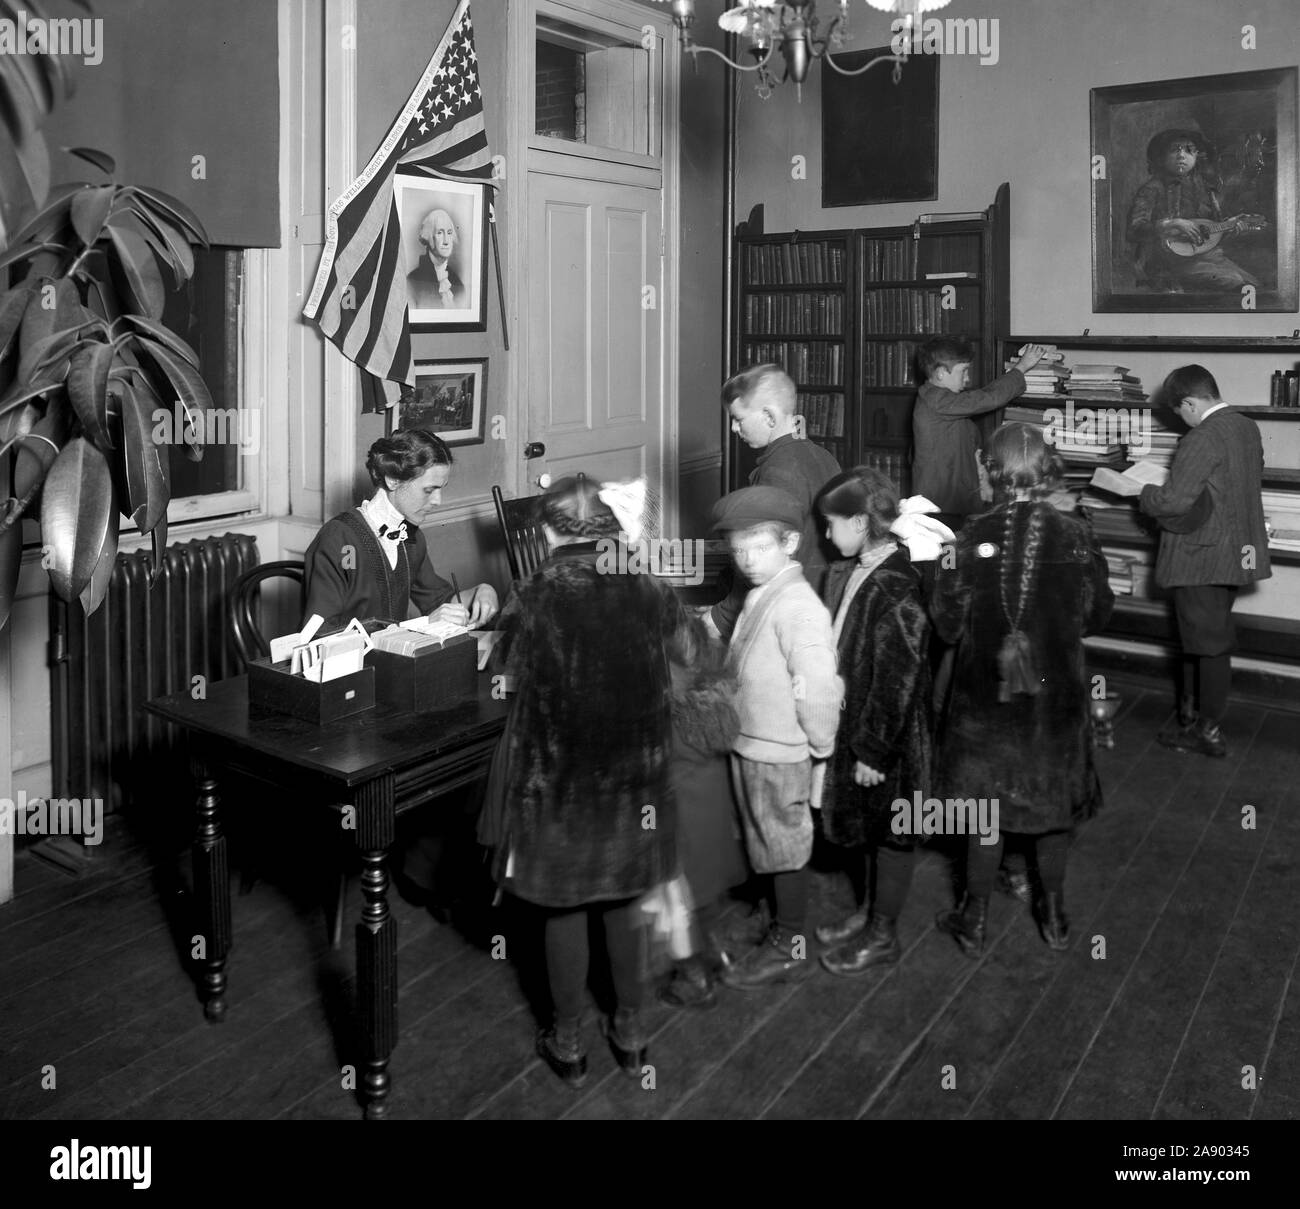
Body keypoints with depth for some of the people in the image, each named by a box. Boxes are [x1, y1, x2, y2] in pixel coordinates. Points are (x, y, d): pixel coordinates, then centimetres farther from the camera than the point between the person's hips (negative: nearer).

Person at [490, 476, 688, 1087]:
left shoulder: (535, 598, -17)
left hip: (560, 782, -3)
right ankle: (630, 1031, 32)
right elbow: (676, 621, 14)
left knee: (565, 910, 13)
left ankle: (568, 1043, 28)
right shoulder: (641, 589, -8)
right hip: (631, 777, 3)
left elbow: (507, 663, -1)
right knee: (623, 904, 19)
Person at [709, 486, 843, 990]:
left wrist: (821, 743, -13)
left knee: (783, 849, 7)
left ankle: (789, 948, 23)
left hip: (778, 754, -8)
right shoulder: (758, 597, 6)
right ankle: (785, 930, 35)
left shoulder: (798, 608, -22)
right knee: (770, 846, 19)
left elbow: (817, 687, -24)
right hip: (749, 745, 8)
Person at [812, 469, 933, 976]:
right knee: (863, 825, 22)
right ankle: (870, 910, 41)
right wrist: (851, 738, 14)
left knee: (888, 832, 10)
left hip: (888, 736, -8)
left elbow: (896, 681, -24)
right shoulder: (850, 572, 1)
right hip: (852, 723, 8)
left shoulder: (895, 591, -26)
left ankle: (883, 935, 27)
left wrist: (874, 750, -19)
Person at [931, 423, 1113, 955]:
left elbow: (948, 624, -11)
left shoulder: (974, 537, -16)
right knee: (1054, 799, 18)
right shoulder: (1075, 536, -11)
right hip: (1057, 693, 2)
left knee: (985, 798, 12)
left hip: (986, 696, -1)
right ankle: (1054, 914, 33)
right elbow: (1098, 615, 0)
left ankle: (974, 921, 23)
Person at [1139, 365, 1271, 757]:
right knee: (1197, 638, 19)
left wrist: (1145, 493, -5)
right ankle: (1191, 716, 29)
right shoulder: (1248, 428, 6)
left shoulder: (1203, 440, -22)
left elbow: (1174, 501, -25)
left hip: (1202, 558, -9)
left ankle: (1210, 732, 10)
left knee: (1209, 643, 0)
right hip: (1236, 553, 9)